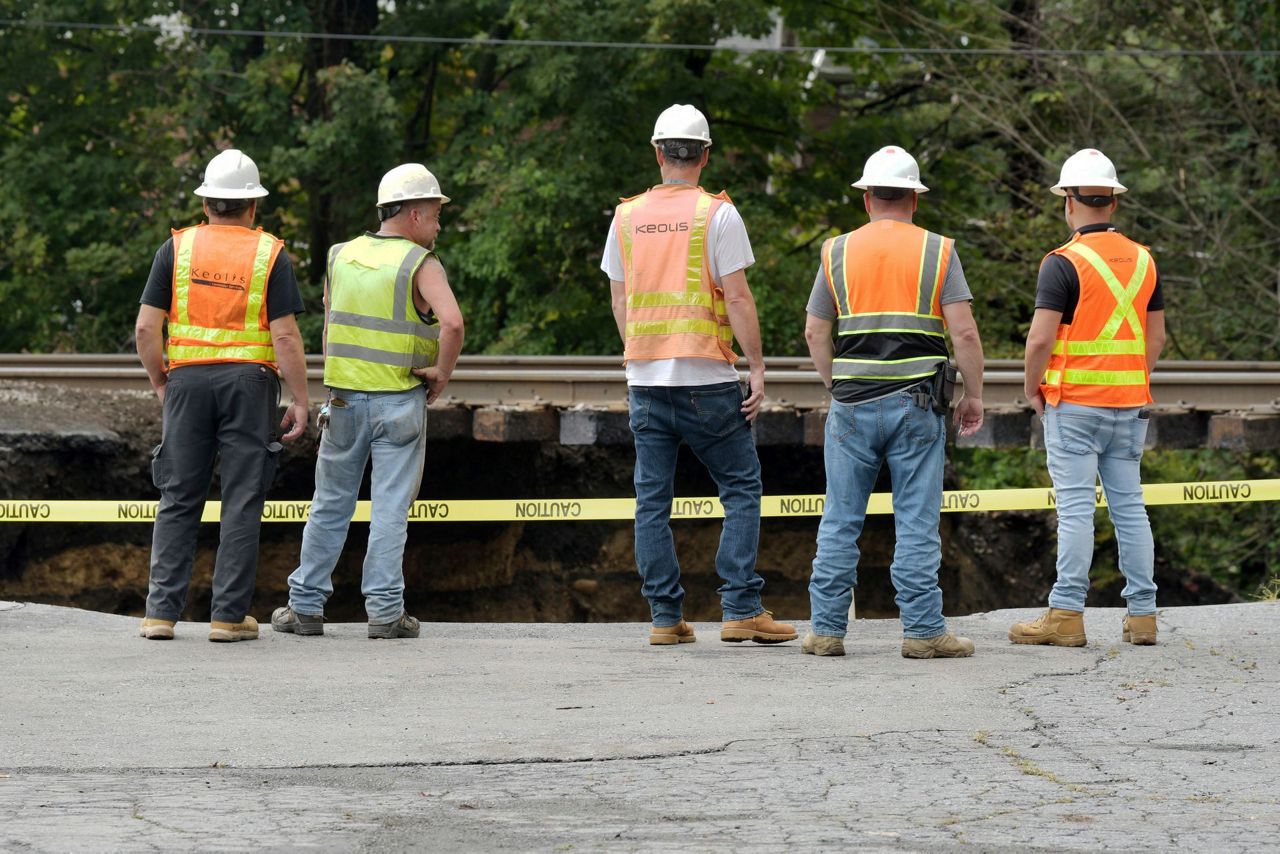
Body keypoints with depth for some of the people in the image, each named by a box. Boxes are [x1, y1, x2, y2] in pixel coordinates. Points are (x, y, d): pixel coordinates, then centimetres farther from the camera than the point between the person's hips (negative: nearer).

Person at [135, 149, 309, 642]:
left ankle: (162, 611, 2)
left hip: (188, 379, 2)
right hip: (248, 380, -2)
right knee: (242, 504, 2)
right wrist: (300, 399, -2)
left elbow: (146, 328, -1)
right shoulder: (270, 254, -1)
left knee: (179, 501, 7)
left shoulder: (178, 249, 3)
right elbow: (285, 335, -8)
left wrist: (160, 383, 12)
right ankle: (229, 615, 0)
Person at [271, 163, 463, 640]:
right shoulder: (420, 265, -11)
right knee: (391, 508, 1)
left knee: (330, 505, 12)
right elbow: (451, 322, -25)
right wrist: (442, 372, -11)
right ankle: (385, 611, -1)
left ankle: (306, 605, 14)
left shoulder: (341, 257, 7)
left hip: (343, 398, 4)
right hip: (400, 402, -4)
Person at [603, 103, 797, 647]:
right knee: (741, 488, 4)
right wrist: (757, 367, -5)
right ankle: (741, 609, -4)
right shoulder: (716, 214, -6)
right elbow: (737, 298, -10)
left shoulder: (627, 217, 7)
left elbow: (620, 300, 13)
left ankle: (665, 617, 5)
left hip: (645, 378, 4)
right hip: (707, 378, -4)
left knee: (653, 499, 6)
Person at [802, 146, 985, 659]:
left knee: (840, 520, 7)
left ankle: (827, 630, 6)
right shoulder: (937, 252, 0)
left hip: (852, 405, 2)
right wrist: (973, 395, 3)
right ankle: (923, 631, -1)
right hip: (918, 405, -1)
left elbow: (815, 334, 8)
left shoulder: (838, 252, 6)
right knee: (917, 521, 0)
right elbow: (964, 332, -6)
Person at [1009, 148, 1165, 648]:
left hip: (1074, 402, -6)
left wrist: (1031, 387, 0)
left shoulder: (1064, 263, -11)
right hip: (1130, 402, 6)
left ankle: (1066, 615, -6)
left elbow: (1041, 338, -15)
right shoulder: (1142, 260, 9)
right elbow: (1156, 335, 14)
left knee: (1076, 506, -6)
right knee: (1129, 505, 8)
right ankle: (1142, 614, 7)